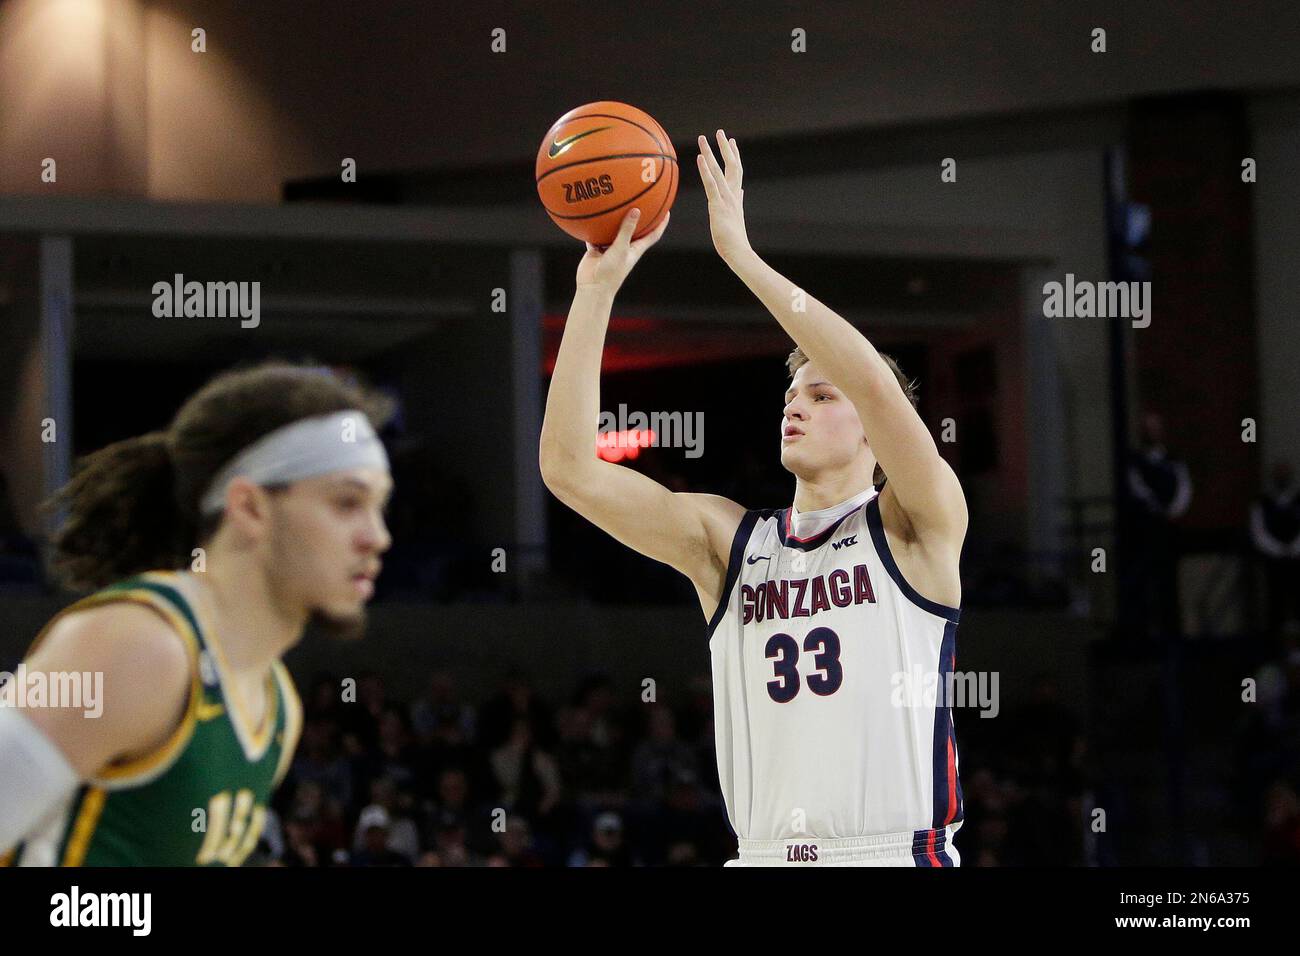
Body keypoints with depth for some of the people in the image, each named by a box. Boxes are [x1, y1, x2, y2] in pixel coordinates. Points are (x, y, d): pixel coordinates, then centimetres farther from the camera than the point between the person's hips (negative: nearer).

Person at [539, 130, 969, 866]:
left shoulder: (912, 529, 1)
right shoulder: (729, 541, 12)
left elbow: (876, 383, -17)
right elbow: (569, 468, 2)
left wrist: (743, 255, -16)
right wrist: (598, 288, -5)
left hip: (899, 853, -4)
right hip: (765, 855, 4)